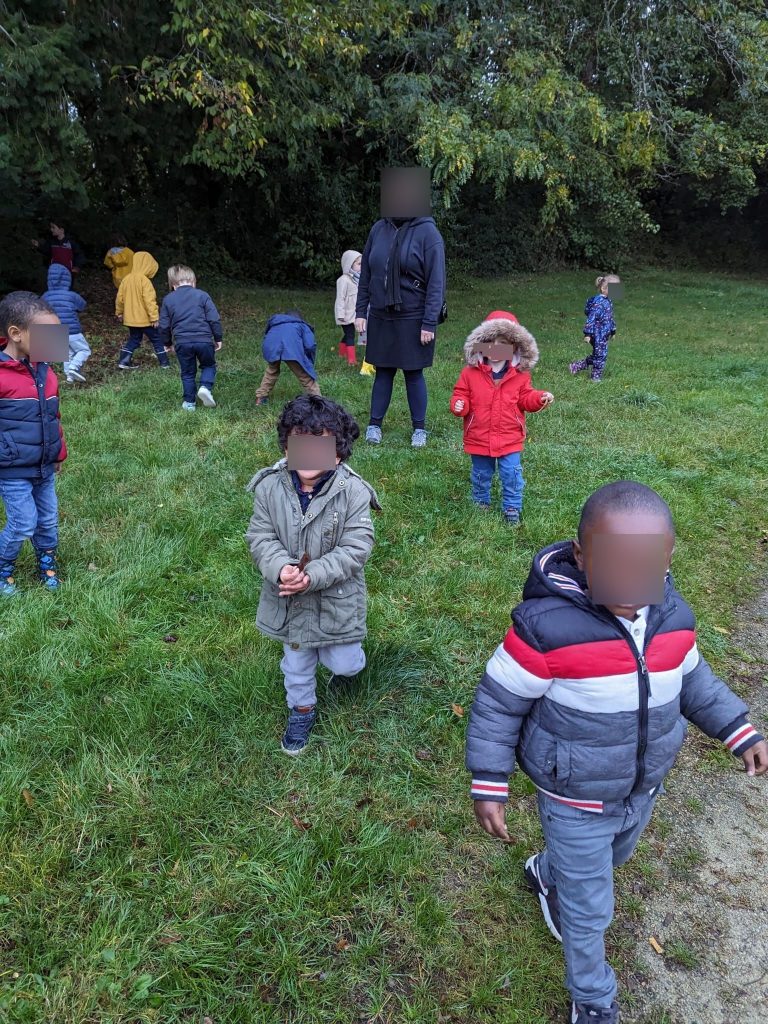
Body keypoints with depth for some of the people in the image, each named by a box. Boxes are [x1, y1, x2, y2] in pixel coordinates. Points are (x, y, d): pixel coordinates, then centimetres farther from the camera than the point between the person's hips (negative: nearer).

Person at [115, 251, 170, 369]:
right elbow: (149, 301, -22)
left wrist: (119, 313, 22)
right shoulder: (145, 281, -17)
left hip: (131, 318, 6)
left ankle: (123, 361, 13)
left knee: (134, 339, 19)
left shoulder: (126, 279, 5)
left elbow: (119, 298, 10)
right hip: (145, 319, -6)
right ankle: (165, 363, 8)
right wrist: (154, 317, -19)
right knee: (157, 339, 6)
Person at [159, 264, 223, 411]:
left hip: (182, 342, 1)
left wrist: (167, 343, 22)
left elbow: (164, 325, 9)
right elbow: (214, 319, -2)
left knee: (187, 373, 16)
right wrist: (218, 338, 8)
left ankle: (189, 402, 17)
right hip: (204, 340, -1)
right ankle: (205, 386, -5)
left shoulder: (168, 299, 7)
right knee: (209, 365, 20)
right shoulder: (202, 295, 2)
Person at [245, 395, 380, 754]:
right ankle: (302, 710, 49)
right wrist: (280, 568, -29)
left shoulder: (353, 492, -22)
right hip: (287, 598, 2)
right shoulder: (269, 486, -15)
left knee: (342, 662, 16)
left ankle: (347, 661, 54)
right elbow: (260, 537, -10)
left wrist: (312, 576, -31)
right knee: (296, 662, 22)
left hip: (337, 598, -2)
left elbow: (355, 549, -22)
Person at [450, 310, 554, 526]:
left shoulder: (520, 374, -1)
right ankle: (481, 503, 37)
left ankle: (512, 508, 16)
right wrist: (459, 404, -22)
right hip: (479, 437, 1)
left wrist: (540, 398, -14)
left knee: (511, 474, 0)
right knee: (480, 474, 17)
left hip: (509, 438, 0)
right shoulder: (471, 372, -5)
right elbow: (461, 394, 0)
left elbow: (525, 398, 4)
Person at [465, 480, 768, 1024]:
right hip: (577, 803, -5)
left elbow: (692, 680, 9)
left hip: (643, 791, 6)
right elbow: (498, 704, -20)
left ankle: (548, 872, 64)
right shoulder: (545, 626, -32)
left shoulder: (674, 617, -13)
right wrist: (490, 785, -18)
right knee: (589, 909, 13)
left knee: (611, 859, 33)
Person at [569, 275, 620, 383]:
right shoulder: (598, 303, -20)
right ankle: (596, 377, 11)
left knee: (597, 356, 16)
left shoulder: (608, 302, 11)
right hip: (598, 335, -10)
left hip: (604, 335, 10)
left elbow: (610, 318, 22)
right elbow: (591, 318, -23)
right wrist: (587, 334, -24)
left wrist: (612, 331, 28)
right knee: (600, 355, -2)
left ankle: (576, 366, 26)